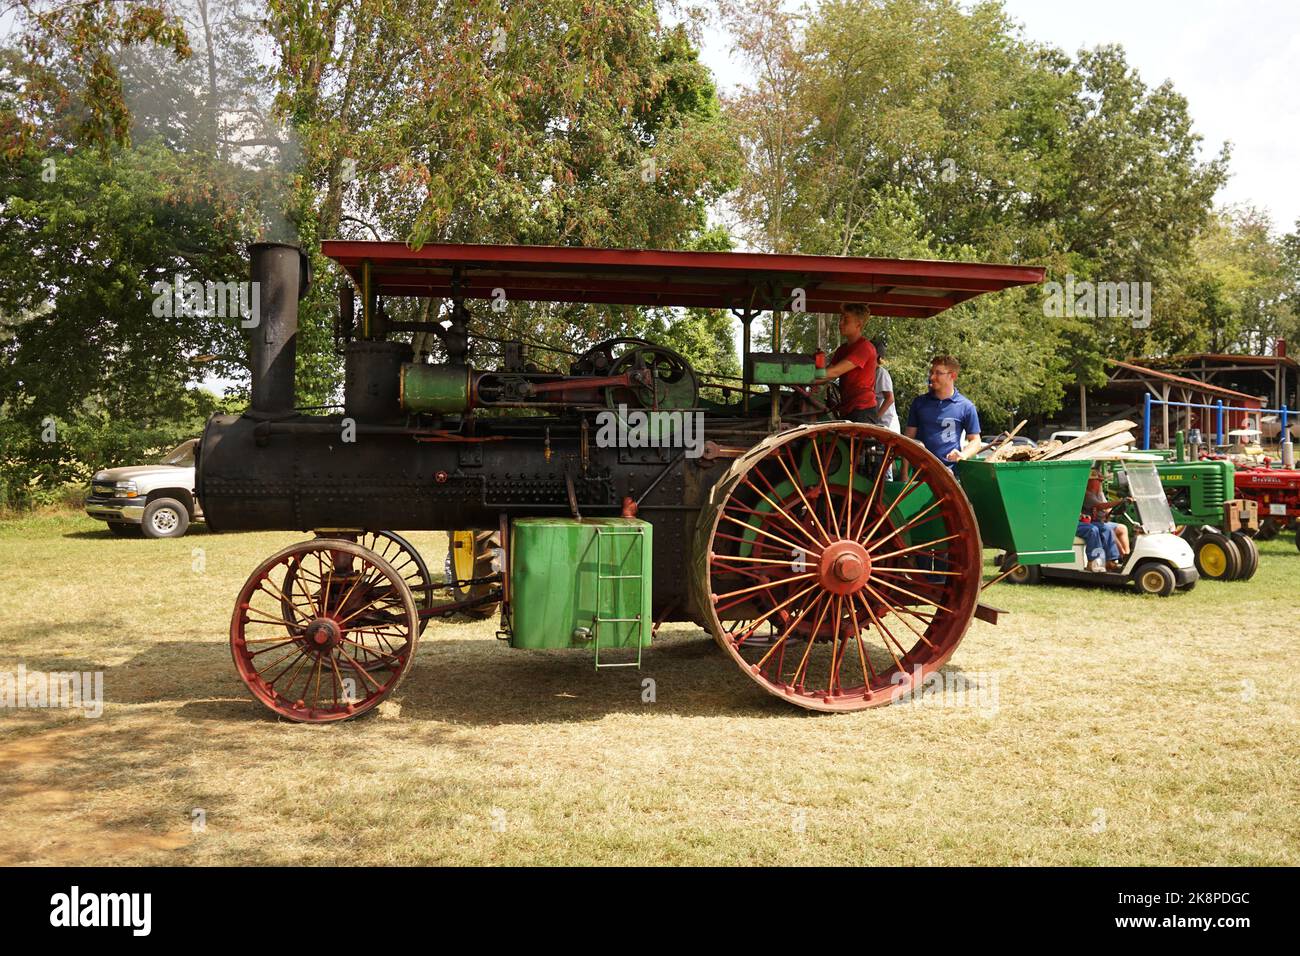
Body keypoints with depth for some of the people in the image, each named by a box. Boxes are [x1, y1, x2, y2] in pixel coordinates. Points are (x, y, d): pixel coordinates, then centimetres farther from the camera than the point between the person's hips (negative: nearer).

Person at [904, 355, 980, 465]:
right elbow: (909, 436, 11)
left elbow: (974, 440, 6)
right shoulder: (919, 402, 9)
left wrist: (962, 455, -15)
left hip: (950, 468, -3)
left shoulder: (965, 406, 2)